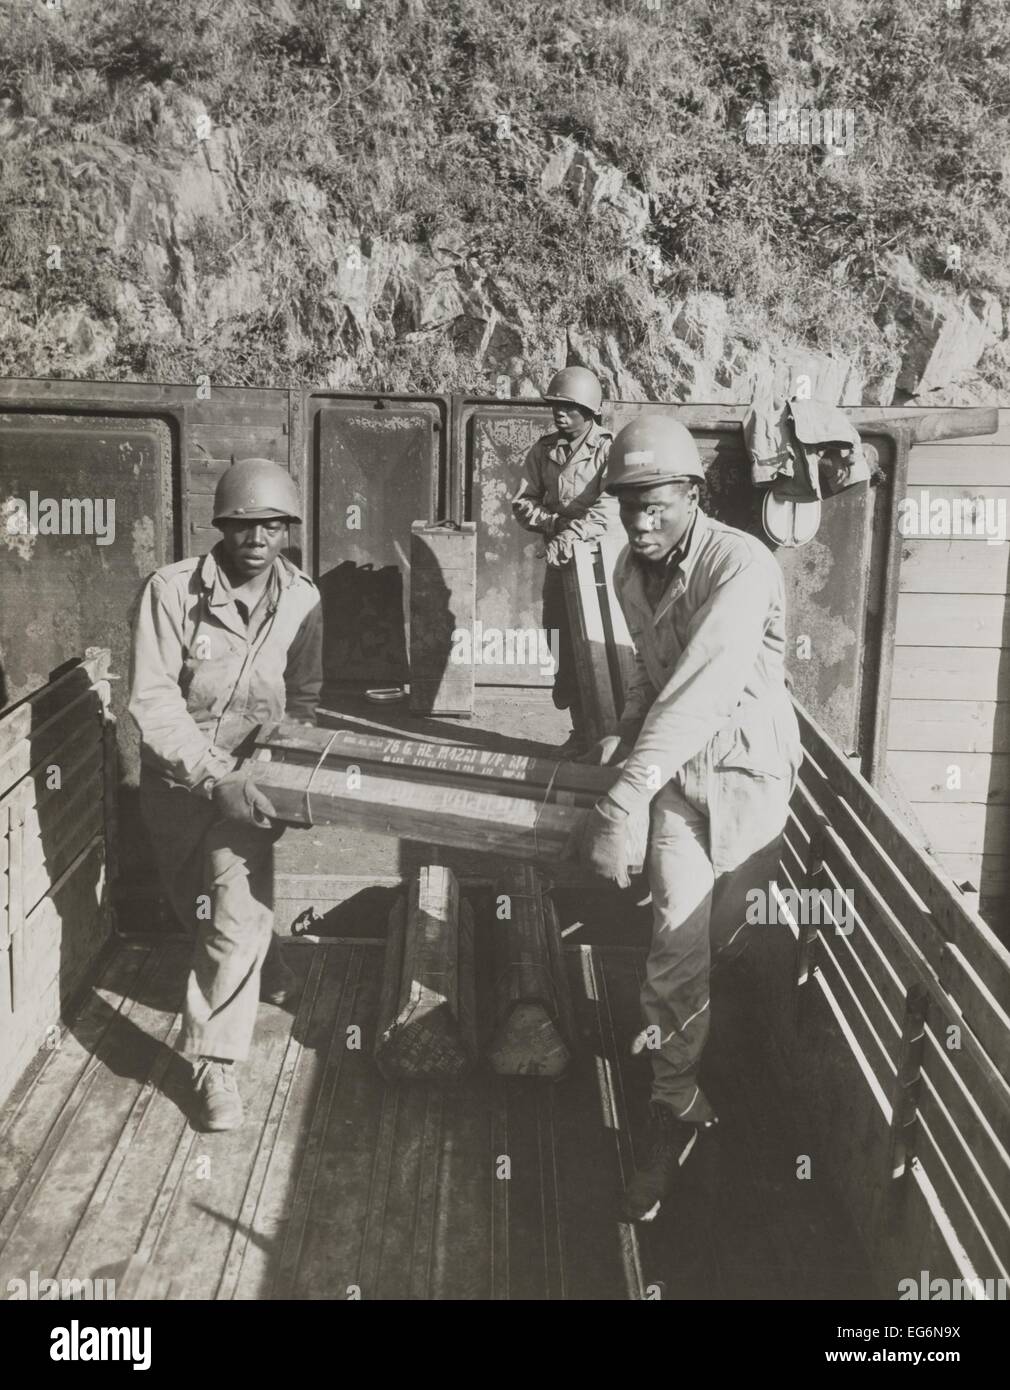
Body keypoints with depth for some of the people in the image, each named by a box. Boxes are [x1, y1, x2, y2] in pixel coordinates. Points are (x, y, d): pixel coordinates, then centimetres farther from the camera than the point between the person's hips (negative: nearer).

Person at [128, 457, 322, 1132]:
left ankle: (217, 1062, -3)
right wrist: (214, 779, -27)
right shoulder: (171, 590, -14)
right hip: (180, 778, 0)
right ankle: (270, 978, 46)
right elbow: (153, 701, -18)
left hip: (249, 777, 0)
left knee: (238, 910, -18)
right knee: (204, 909, 15)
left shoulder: (303, 600, -5)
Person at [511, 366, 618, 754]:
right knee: (563, 644, 6)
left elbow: (609, 507, -20)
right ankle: (581, 730, 16)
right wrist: (555, 522, -11)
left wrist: (570, 535, -30)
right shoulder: (544, 450, 8)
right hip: (560, 559, 5)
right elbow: (522, 503, 6)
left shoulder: (608, 449, -8)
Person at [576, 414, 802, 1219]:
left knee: (722, 939, 11)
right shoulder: (630, 572, -2)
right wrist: (625, 735, -5)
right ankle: (677, 1108, 20)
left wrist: (624, 800, -44)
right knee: (676, 944, 0)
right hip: (677, 770, 4)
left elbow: (699, 691, -37)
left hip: (748, 769, -4)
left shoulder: (743, 566, -26)